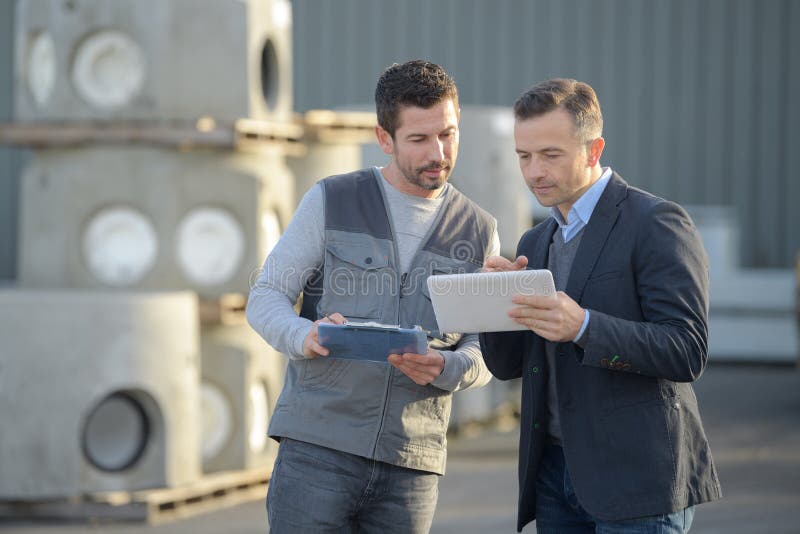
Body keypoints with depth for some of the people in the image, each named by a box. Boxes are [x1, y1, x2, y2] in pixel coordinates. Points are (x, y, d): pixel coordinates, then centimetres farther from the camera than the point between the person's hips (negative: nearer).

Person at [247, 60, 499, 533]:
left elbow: (484, 352, 10)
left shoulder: (479, 232, 11)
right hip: (317, 445, -2)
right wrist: (304, 336, -18)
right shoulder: (331, 202, 6)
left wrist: (444, 369, -13)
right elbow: (265, 299, 5)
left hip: (412, 464, 2)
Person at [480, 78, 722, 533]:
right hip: (556, 472, 7)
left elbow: (687, 352, -16)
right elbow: (507, 364, 14)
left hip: (636, 477, -7)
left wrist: (582, 326, -28)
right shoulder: (536, 244, 16)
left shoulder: (657, 223, -8)